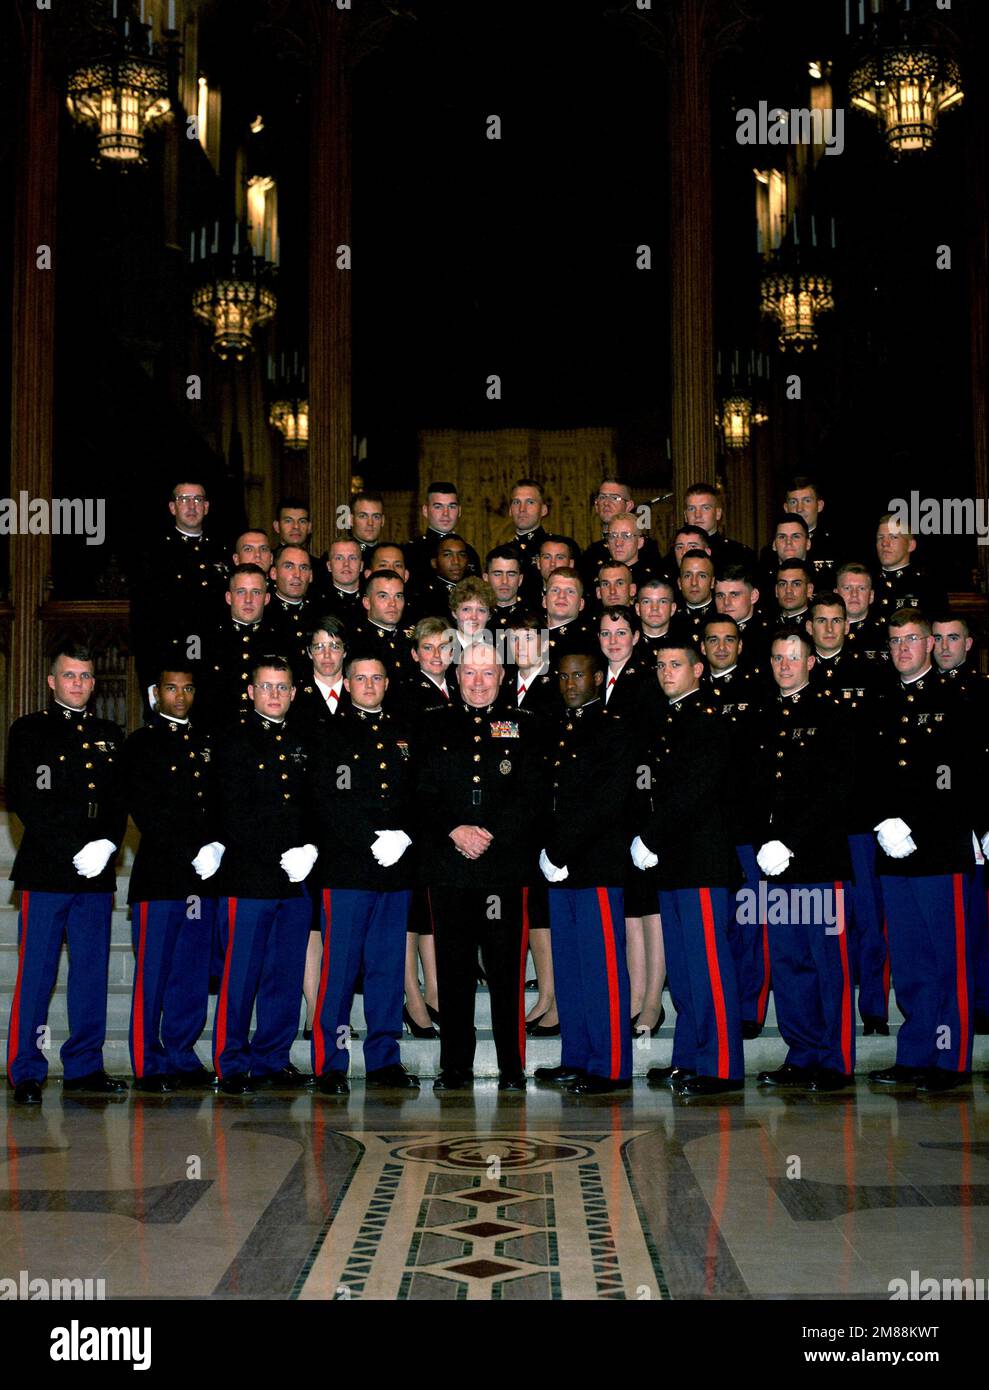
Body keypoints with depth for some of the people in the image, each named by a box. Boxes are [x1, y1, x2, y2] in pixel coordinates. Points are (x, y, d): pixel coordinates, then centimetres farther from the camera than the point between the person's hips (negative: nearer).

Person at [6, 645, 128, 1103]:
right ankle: (27, 1072, 5)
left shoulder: (109, 736, 17)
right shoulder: (29, 730, 4)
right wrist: (75, 852, -13)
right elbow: (23, 800, -5)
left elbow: (120, 801, 13)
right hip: (44, 871, -4)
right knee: (35, 974, -3)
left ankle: (84, 1065, 15)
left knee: (92, 972, 7)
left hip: (96, 874, 4)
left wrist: (107, 845, -8)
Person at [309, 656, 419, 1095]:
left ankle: (383, 1060, 14)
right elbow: (326, 806, -5)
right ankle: (330, 1063, 3)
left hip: (396, 868, 4)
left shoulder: (404, 737, 17)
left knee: (388, 967, 7)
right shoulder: (329, 736, 5)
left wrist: (405, 836, -5)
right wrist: (373, 843, -13)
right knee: (339, 968, -4)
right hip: (345, 869, -4)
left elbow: (420, 796, 14)